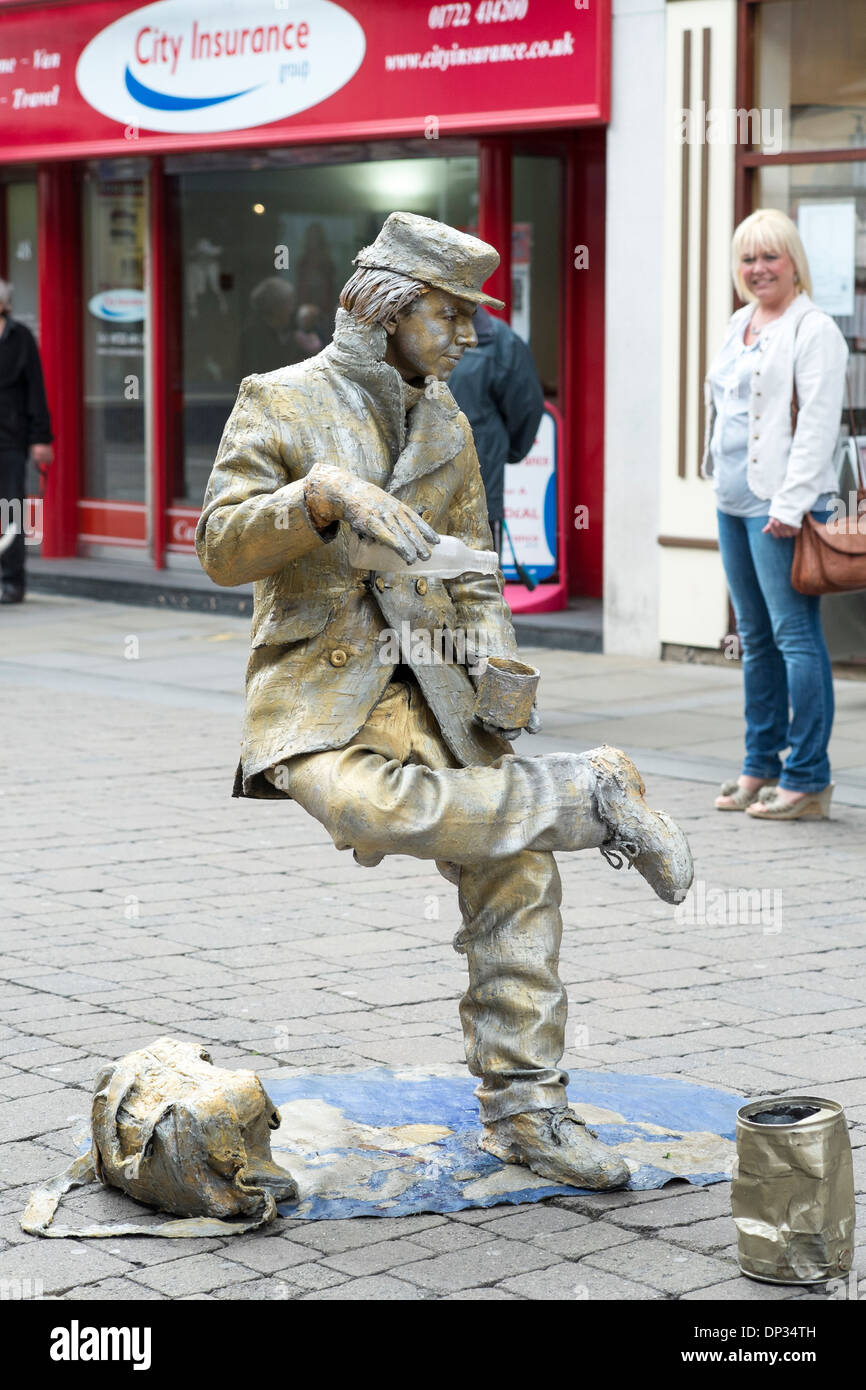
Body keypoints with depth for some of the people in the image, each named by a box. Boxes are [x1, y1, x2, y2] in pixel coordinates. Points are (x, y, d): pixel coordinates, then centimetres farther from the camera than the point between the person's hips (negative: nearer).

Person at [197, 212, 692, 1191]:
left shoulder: (447, 423, 19)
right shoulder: (280, 402, 1)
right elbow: (220, 547, -8)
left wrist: (495, 670, 5)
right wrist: (325, 494, -24)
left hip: (425, 684, 5)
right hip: (319, 688, -5)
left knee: (514, 863, -11)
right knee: (368, 808, -38)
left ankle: (522, 1109, -1)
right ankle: (592, 796, -21)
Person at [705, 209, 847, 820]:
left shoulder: (814, 330, -8)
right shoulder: (740, 325, 18)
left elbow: (817, 425, -15)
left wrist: (791, 505, -20)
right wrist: (718, 478, 17)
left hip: (781, 505, -9)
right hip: (733, 502, 9)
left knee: (795, 636, -9)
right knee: (755, 639, 13)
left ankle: (807, 779, -7)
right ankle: (761, 766, 20)